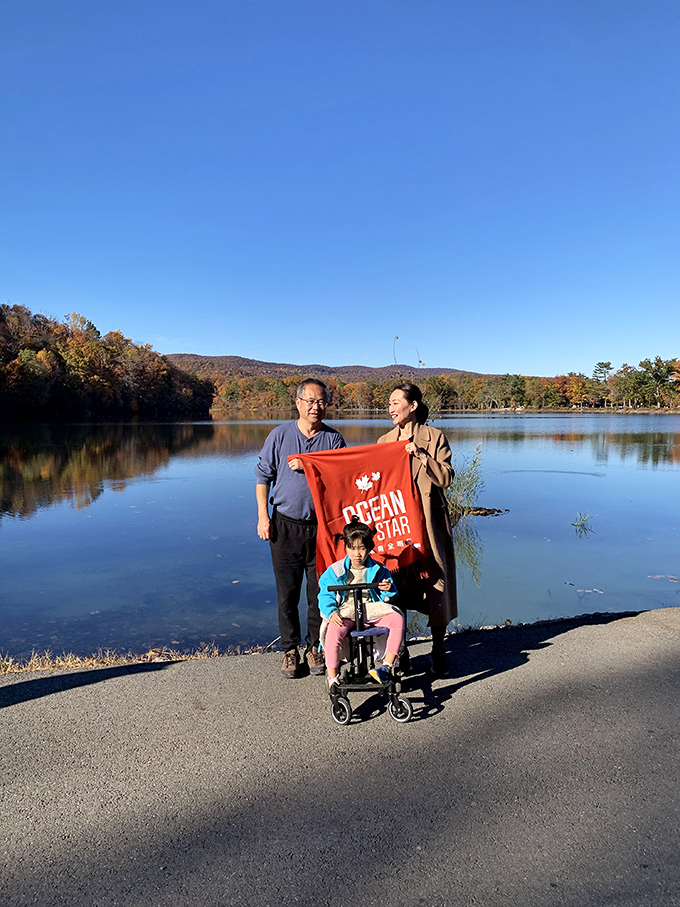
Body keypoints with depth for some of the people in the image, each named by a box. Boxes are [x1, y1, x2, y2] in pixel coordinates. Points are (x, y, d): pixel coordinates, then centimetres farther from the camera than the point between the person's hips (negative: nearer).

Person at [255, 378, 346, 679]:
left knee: (320, 591, 7)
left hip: (322, 526, 0)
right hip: (285, 525, 0)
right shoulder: (280, 435, 3)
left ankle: (315, 648, 24)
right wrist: (263, 516, 0)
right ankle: (290, 650, 21)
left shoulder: (334, 438, 4)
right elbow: (263, 476, 6)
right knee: (287, 592, 6)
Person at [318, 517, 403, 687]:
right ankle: (332, 678, -18)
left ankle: (386, 665, -18)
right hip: (345, 612, -1)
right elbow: (325, 596, 0)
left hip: (372, 611, 2)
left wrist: (388, 590, -15)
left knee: (397, 619, -25)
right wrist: (331, 612, -20)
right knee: (333, 631, -34)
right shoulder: (335, 571, 2)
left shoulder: (378, 570, 6)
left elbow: (387, 598, 10)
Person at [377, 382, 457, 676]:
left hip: (428, 519, -3)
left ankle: (438, 652, 15)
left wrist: (420, 455, -18)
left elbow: (445, 477, -8)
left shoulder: (434, 437, 1)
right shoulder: (384, 441, 12)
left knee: (435, 581, -2)